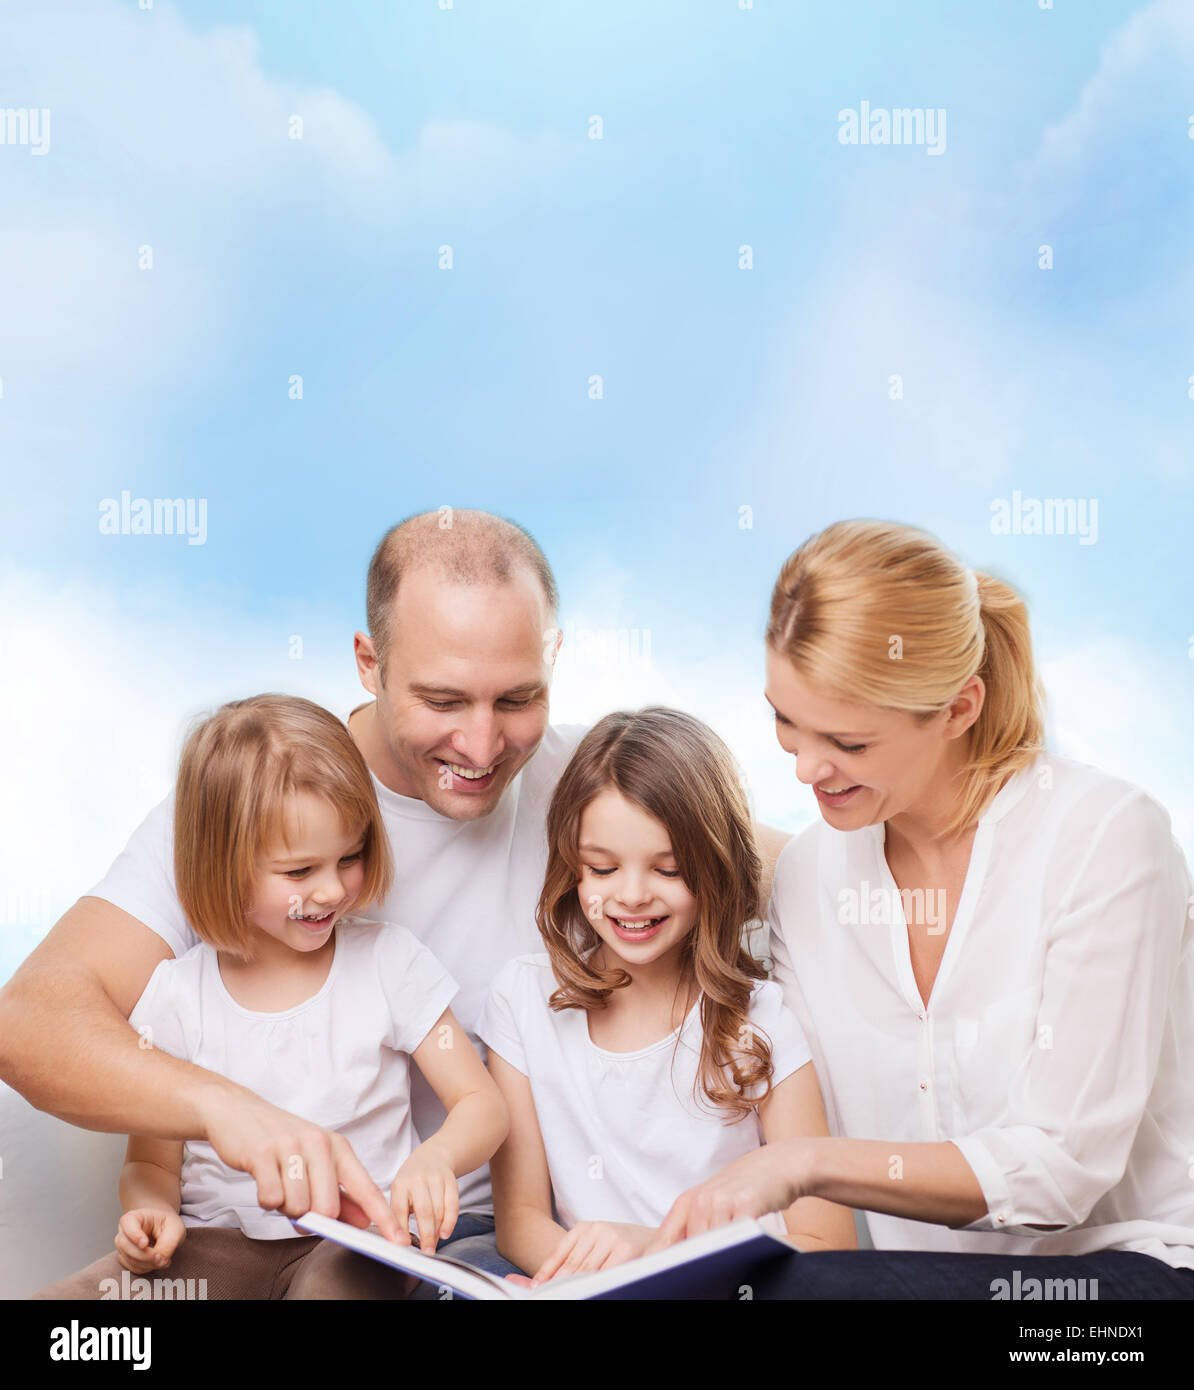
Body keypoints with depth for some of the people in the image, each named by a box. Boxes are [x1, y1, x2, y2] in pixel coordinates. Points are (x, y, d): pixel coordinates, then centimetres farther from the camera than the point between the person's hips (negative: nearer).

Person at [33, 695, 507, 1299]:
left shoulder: (389, 959, -1)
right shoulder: (175, 995, 0)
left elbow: (483, 1103, -1)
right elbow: (152, 1162, 9)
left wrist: (434, 1157, -24)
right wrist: (150, 1212, -15)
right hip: (217, 1242, 2)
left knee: (338, 1283, -37)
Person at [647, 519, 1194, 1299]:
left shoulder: (1105, 836, -13)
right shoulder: (806, 876, 2)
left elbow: (1061, 1168, -14)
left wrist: (808, 1162, -21)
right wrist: (677, 1237, -12)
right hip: (930, 1273, 5)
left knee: (790, 1287, -30)